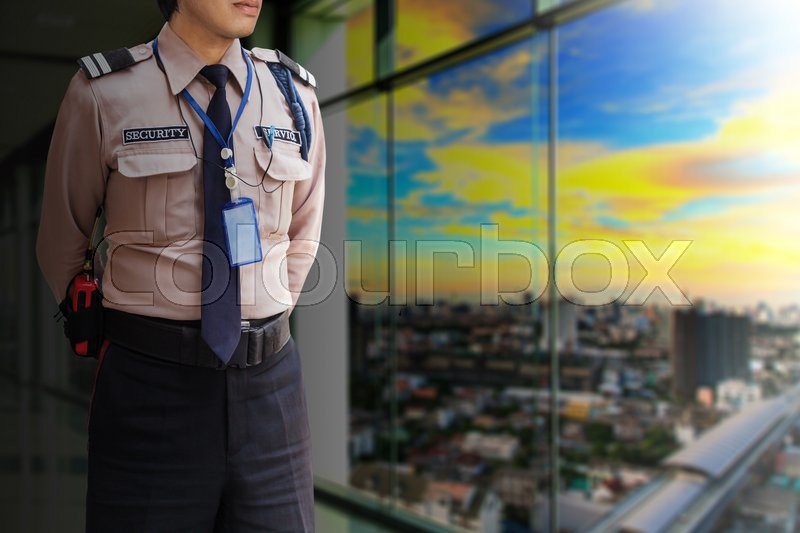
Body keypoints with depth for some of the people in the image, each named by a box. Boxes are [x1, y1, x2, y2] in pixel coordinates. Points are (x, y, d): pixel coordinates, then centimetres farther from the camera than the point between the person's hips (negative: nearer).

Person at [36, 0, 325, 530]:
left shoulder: (295, 95, 4)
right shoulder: (104, 94, -5)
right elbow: (62, 242, 8)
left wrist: (267, 324, 13)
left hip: (271, 375, 3)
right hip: (151, 386, -2)